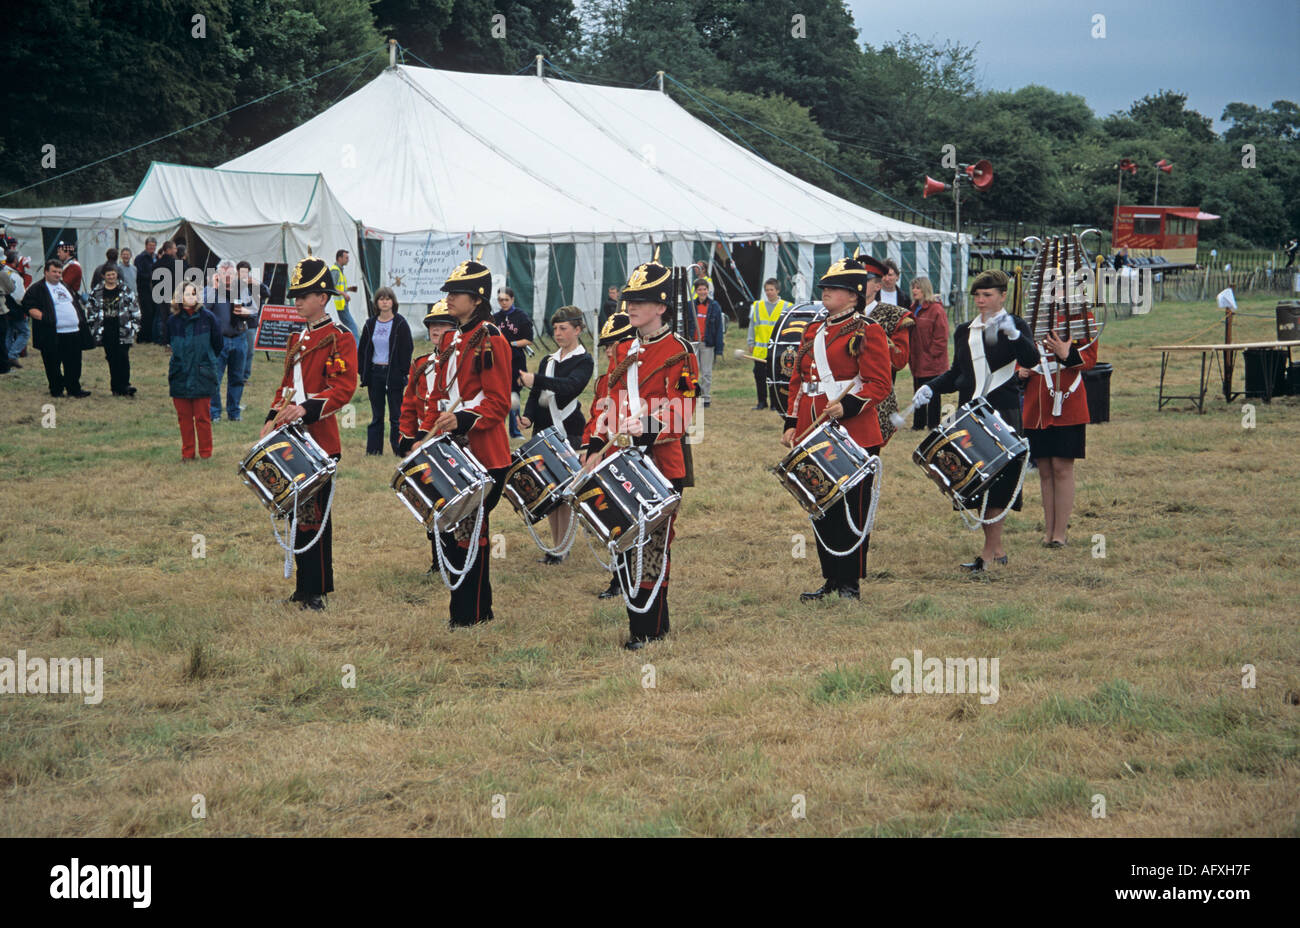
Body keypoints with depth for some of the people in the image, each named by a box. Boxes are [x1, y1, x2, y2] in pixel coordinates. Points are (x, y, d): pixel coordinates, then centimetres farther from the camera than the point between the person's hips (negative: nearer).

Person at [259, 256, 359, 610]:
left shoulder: (340, 338, -8)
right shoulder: (297, 338, 17)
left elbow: (344, 388, -18)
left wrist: (306, 408, -29)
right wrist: (273, 418, 8)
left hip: (320, 439, -8)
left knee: (315, 514, -5)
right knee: (298, 512, 11)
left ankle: (317, 591, 0)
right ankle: (304, 586, 19)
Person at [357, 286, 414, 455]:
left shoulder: (400, 324, -3)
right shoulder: (370, 324, 9)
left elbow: (407, 350, -5)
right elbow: (362, 350, 13)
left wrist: (403, 374, -11)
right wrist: (363, 374, 6)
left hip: (393, 374, -4)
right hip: (375, 374, 4)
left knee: (396, 416, -3)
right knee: (376, 416, 8)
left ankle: (399, 452, 0)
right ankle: (373, 451, 10)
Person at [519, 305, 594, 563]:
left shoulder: (584, 361, -4)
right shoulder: (548, 361, 16)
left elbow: (571, 386, -24)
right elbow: (536, 394, 9)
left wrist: (536, 380, -35)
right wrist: (528, 417, -10)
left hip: (568, 432, -6)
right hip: (544, 430, 6)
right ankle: (557, 545, 16)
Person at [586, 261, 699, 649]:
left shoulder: (679, 352, -6)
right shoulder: (626, 350, 15)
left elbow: (680, 414, -13)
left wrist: (646, 433, -27)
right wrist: (598, 445, 10)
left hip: (659, 463, -7)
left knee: (652, 547, -3)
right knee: (627, 543, 9)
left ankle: (647, 631, 1)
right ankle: (655, 621, 17)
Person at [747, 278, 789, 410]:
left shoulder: (785, 307, 2)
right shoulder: (757, 306, 9)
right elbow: (752, 325, 12)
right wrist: (751, 343, 7)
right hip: (760, 350, 2)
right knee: (759, 375, 3)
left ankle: (775, 403, 8)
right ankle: (762, 401, 13)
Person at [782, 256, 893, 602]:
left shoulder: (867, 331, -6)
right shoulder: (813, 330, 15)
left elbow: (879, 385, -12)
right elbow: (798, 381, 19)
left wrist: (848, 407, -25)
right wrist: (791, 424, 12)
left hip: (853, 435, -7)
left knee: (852, 508, -1)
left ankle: (850, 584, 7)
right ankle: (831, 579, 19)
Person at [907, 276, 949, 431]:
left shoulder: (936, 309, -11)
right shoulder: (914, 309, 14)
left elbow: (941, 337, -13)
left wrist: (931, 354, -14)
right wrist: (910, 354, 10)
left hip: (932, 363, -8)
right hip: (917, 362, 8)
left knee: (933, 394, -1)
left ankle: (933, 424, 5)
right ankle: (918, 423, 20)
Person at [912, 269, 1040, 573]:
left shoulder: (1016, 325, -1)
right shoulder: (964, 331, 14)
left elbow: (1031, 360, -17)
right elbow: (957, 374, 19)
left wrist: (1012, 334, -32)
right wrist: (931, 388, 2)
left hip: (1003, 412, -6)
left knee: (997, 478, -7)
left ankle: (990, 551, -4)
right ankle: (997, 548, 13)